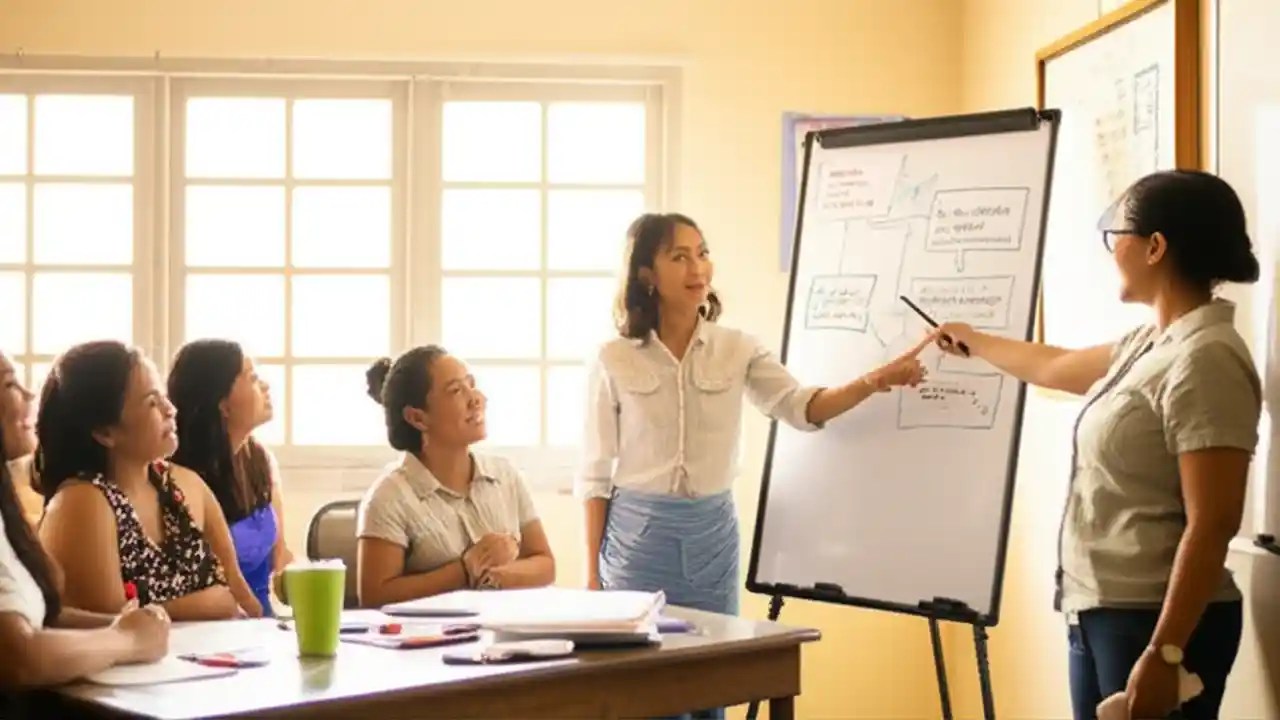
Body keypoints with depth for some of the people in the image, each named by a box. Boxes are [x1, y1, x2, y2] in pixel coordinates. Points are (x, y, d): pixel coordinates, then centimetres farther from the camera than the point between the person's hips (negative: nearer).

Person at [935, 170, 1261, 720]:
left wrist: (1164, 653, -24)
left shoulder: (1205, 359, -18)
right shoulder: (1148, 345, 11)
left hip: (1155, 622, -9)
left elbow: (1212, 526, -21)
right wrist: (972, 341, 47)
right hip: (1099, 614, 9)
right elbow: (1054, 367, 32)